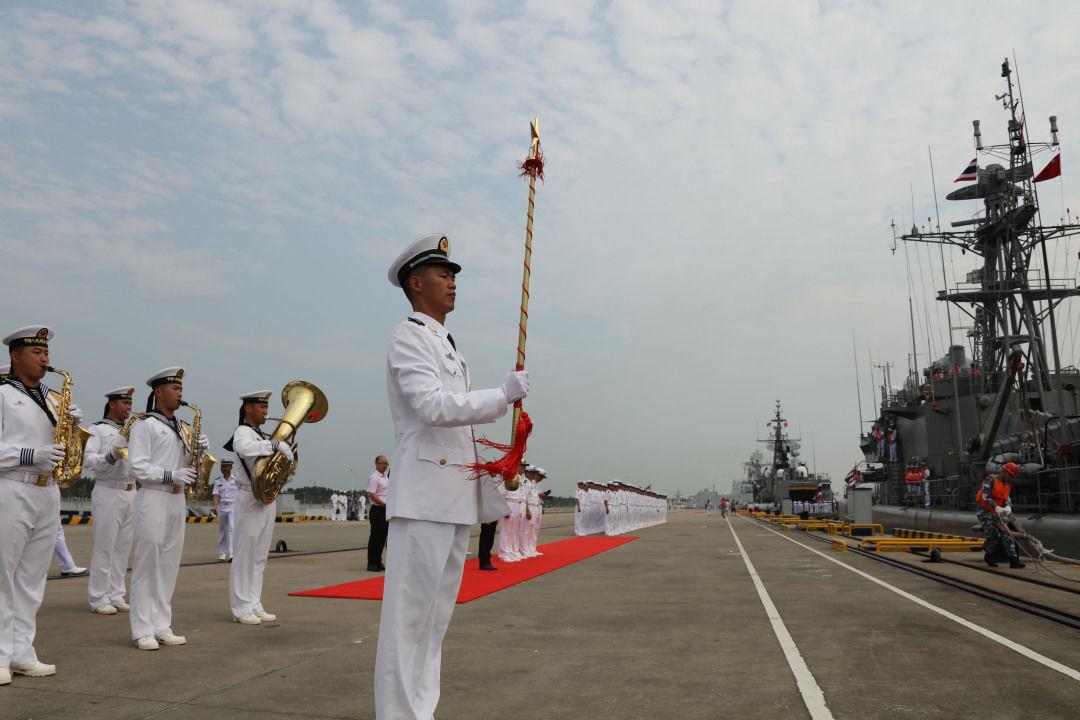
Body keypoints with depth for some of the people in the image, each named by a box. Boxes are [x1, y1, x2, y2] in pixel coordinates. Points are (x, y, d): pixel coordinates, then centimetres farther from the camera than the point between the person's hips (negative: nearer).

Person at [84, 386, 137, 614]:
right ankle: (98, 598, 3)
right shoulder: (98, 429, -1)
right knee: (104, 548, -3)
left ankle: (116, 596, 14)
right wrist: (111, 455, -27)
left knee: (123, 548, 7)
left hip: (131, 493, 6)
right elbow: (88, 460, -12)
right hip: (108, 493, -6)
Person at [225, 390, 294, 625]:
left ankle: (254, 606, 17)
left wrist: (286, 452, 6)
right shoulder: (242, 432, -7)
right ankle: (241, 609, 3)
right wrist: (276, 444, -30)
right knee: (244, 555, -3)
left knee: (259, 557, 11)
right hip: (250, 499, -8)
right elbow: (246, 448, -32)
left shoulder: (264, 437, 18)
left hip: (268, 499, 8)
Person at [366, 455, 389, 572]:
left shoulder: (386, 477, 17)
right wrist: (385, 504, -19)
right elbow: (371, 495, -19)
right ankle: (372, 564, 0)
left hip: (386, 510, 9)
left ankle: (378, 562, 19)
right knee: (375, 537, -5)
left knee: (382, 537, 11)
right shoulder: (374, 477, -11)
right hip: (377, 510, -9)